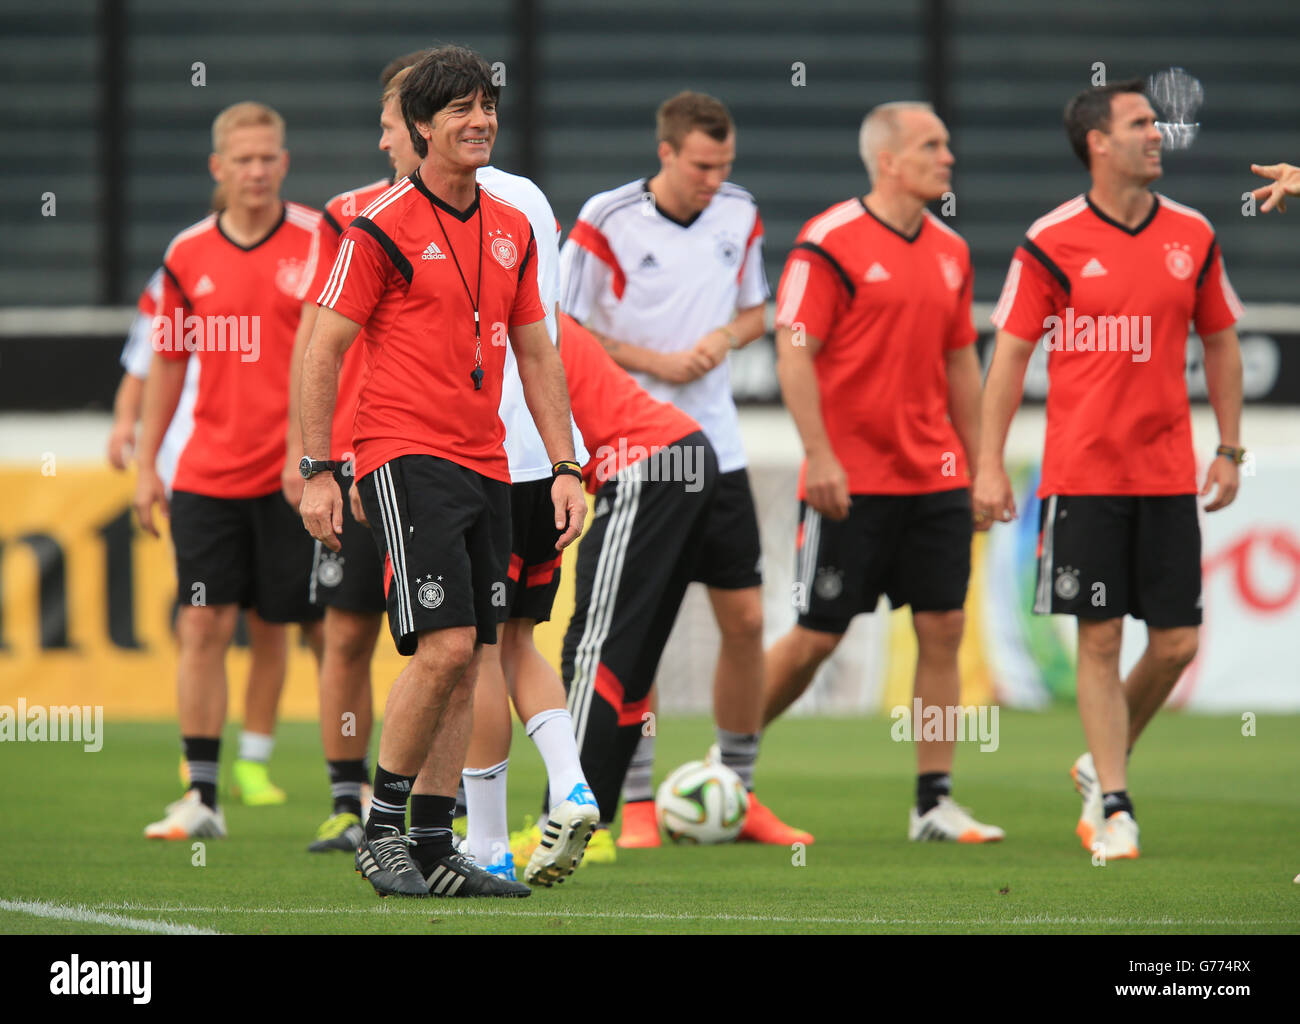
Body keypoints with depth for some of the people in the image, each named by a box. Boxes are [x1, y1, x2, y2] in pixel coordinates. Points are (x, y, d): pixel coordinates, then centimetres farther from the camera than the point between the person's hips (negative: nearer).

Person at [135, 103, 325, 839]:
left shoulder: (319, 242, -3)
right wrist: (147, 463, 13)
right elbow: (169, 360, 15)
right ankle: (202, 797, 2)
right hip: (209, 470, 3)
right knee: (202, 626, -2)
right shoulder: (188, 255, 7)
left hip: (295, 472, -3)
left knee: (322, 626, 0)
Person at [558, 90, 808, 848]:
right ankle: (638, 804, 2)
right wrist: (656, 362, -13)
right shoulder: (605, 222, -10)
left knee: (745, 618, 3)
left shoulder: (740, 216, 5)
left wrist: (724, 338, -5)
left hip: (718, 444, 5)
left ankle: (739, 795, 15)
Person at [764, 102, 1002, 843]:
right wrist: (821, 456, -18)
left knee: (943, 630, 0)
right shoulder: (831, 242, -10)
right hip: (852, 478, -6)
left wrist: (979, 464, 16)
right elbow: (794, 352, -13)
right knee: (818, 636, -1)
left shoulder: (950, 251, 11)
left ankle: (936, 802, 4)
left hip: (935, 476, 6)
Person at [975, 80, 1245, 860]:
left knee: (1177, 641, 1)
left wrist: (1230, 450, 11)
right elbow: (1011, 352, -1)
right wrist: (990, 465, -4)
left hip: (1169, 471, 3)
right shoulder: (1053, 241, -4)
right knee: (1100, 639, -2)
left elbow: (1221, 343, 15)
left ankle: (1105, 764, 24)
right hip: (1083, 469, -3)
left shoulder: (1192, 236, 6)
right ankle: (1113, 806, 6)